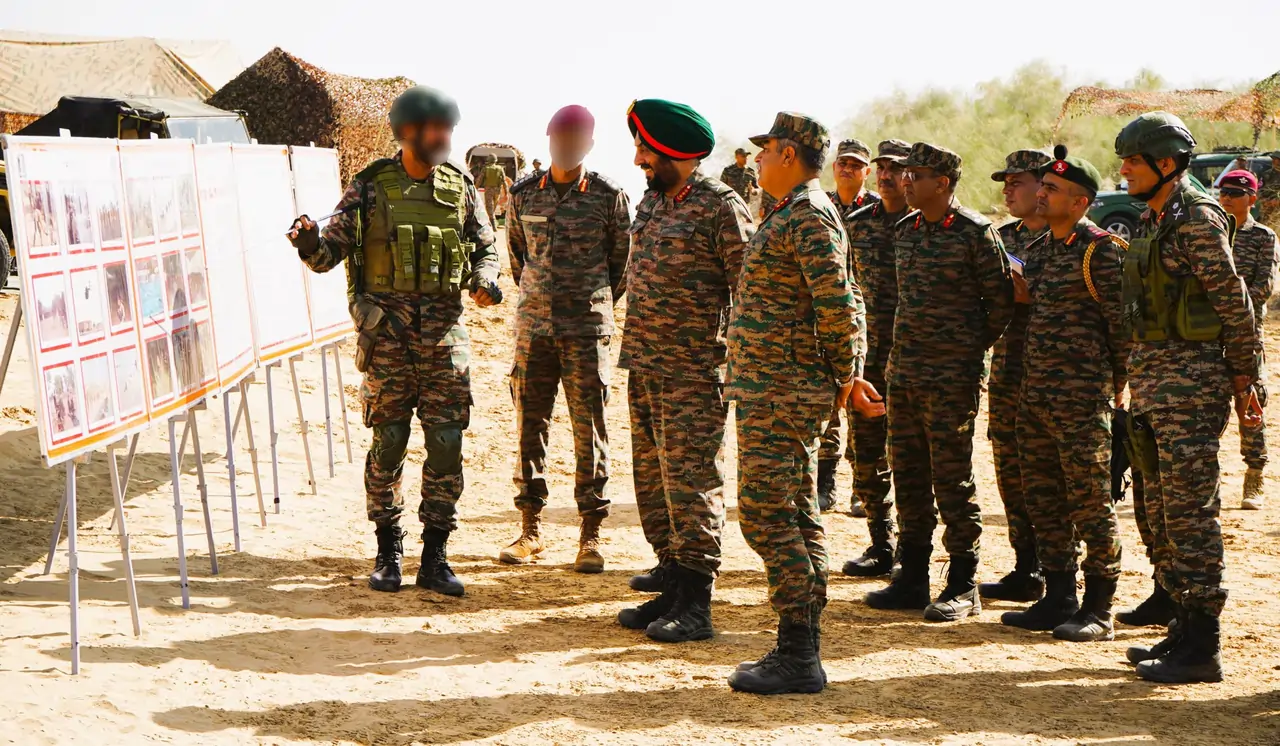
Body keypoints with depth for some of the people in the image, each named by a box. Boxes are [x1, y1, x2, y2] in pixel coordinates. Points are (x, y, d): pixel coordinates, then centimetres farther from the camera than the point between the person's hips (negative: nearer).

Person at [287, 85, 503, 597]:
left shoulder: (460, 189, 7)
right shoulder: (370, 188, 0)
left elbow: (485, 247, 15)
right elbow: (335, 248, -2)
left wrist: (485, 280, -5)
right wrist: (312, 247, -24)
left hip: (444, 329, 2)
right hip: (386, 329, -2)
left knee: (446, 442, 0)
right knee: (388, 442, 2)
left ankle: (434, 556, 9)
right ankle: (388, 550, 15)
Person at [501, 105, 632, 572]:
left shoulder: (609, 196, -2)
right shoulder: (523, 194, 6)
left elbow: (622, 262, 10)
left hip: (588, 331, -3)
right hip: (533, 327, 3)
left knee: (589, 432, 0)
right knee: (529, 427, 5)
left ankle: (591, 536, 6)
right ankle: (530, 529, 14)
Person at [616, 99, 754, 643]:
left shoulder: (720, 205, -11)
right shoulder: (650, 201, 14)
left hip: (694, 372, -9)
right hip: (643, 367, 9)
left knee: (692, 482, -6)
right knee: (653, 481, 12)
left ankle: (694, 605, -2)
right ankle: (672, 586, 21)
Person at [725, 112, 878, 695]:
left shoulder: (807, 218, -16)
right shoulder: (797, 215, 18)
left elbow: (838, 303, -22)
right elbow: (843, 303, 22)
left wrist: (845, 377, -11)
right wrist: (848, 375, 19)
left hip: (781, 393, -11)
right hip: (780, 390, 11)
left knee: (766, 515, -10)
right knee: (796, 518, 11)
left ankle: (797, 657, -6)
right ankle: (800, 650, 16)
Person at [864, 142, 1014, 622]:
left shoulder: (974, 232, -10)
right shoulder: (905, 230, 11)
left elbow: (1001, 299, -6)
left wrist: (971, 347, 0)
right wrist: (904, 351, 15)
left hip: (952, 375, -7)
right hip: (903, 369, 7)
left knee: (952, 478, -3)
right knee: (908, 475, 10)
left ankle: (963, 586, 4)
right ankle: (912, 578, 19)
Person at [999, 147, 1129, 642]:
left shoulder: (1101, 251, -10)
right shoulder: (1036, 250, 14)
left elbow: (1123, 322, -9)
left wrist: (1118, 382, -4)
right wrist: (1032, 377, 14)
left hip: (1082, 396, -8)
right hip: (1035, 393, 8)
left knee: (1090, 500, -3)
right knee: (1043, 498, 11)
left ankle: (1099, 611, 4)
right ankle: (1058, 599, 21)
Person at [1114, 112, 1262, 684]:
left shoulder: (1197, 220, -13)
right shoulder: (1151, 222, 15)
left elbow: (1234, 303, -14)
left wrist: (1244, 378, -11)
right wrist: (1137, 373, 18)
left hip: (1191, 378, -10)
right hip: (1150, 378, 10)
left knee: (1190, 510, -8)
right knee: (1162, 508, 13)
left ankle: (1200, 648, -3)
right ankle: (1183, 630, 22)